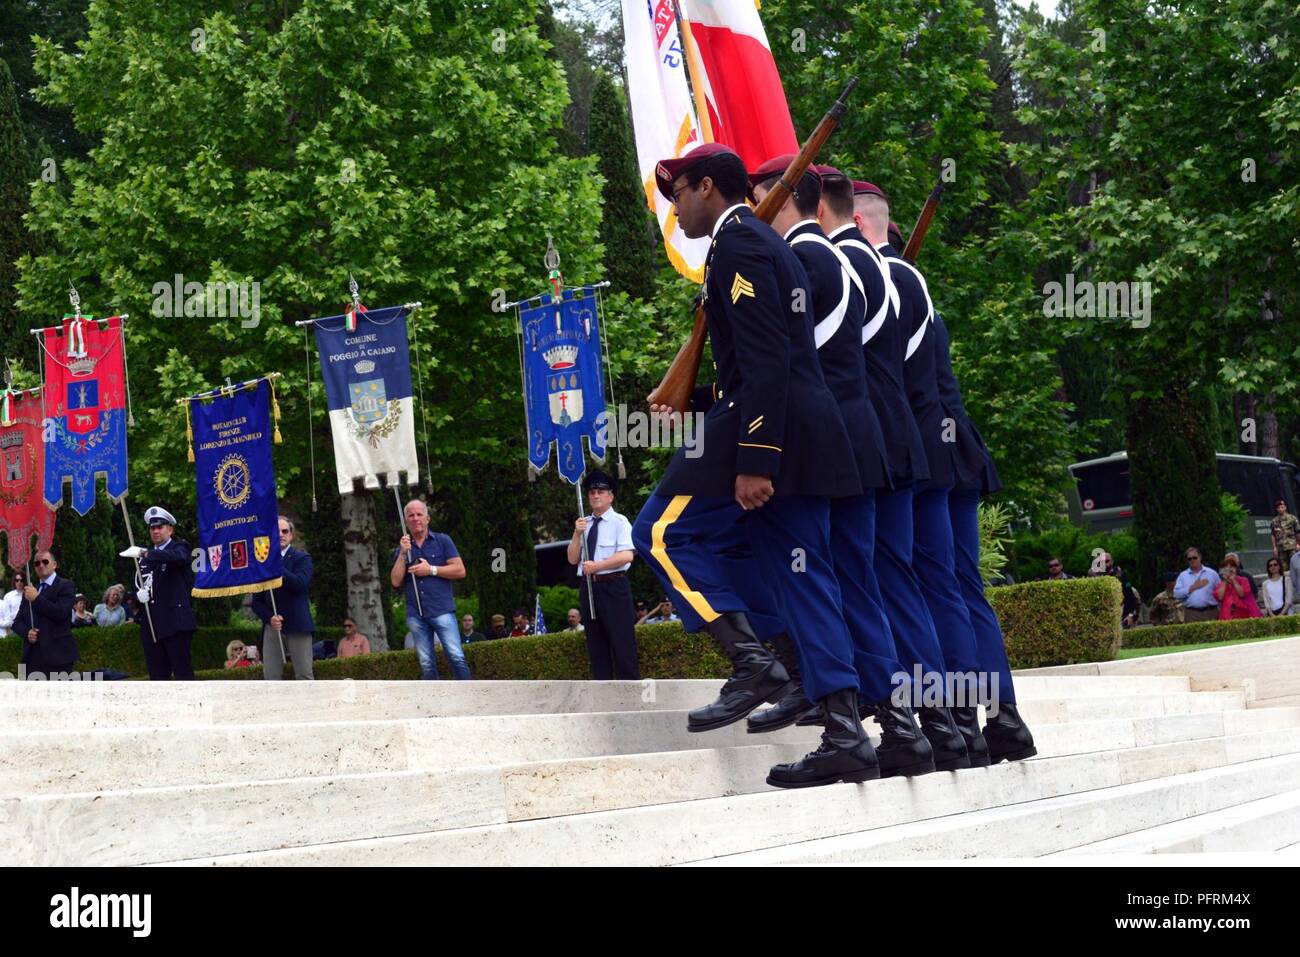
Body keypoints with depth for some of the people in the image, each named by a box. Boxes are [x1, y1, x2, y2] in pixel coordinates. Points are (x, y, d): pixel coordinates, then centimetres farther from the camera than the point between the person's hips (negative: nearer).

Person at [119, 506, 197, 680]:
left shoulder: (180, 547, 2)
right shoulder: (145, 559, 19)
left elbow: (179, 557, -23)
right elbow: (138, 587, 18)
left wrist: (144, 553, -30)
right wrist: (139, 594, -7)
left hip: (176, 624, -6)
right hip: (152, 626, 6)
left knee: (183, 674, -7)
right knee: (157, 677, 4)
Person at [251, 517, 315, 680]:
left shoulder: (302, 558, 6)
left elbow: (300, 584, -13)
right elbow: (257, 601, 13)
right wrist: (269, 617, -6)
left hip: (297, 625, -3)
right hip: (272, 626, 3)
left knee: (304, 675, -7)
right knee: (270, 677, -3)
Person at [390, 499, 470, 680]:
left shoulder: (442, 541, 7)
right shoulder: (402, 549, 15)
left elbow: (460, 570, -1)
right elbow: (396, 582, 4)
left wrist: (431, 570, -7)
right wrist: (403, 554, -4)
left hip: (442, 610, -3)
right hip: (416, 615, 3)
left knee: (456, 656, -13)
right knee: (426, 664, 2)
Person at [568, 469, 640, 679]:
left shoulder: (619, 522, -1)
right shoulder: (583, 524, 13)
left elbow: (626, 555, -13)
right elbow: (573, 559, 10)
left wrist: (597, 566, -16)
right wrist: (577, 534, -4)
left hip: (613, 587, -5)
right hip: (588, 588, 5)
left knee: (622, 643, -7)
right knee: (596, 644, 8)